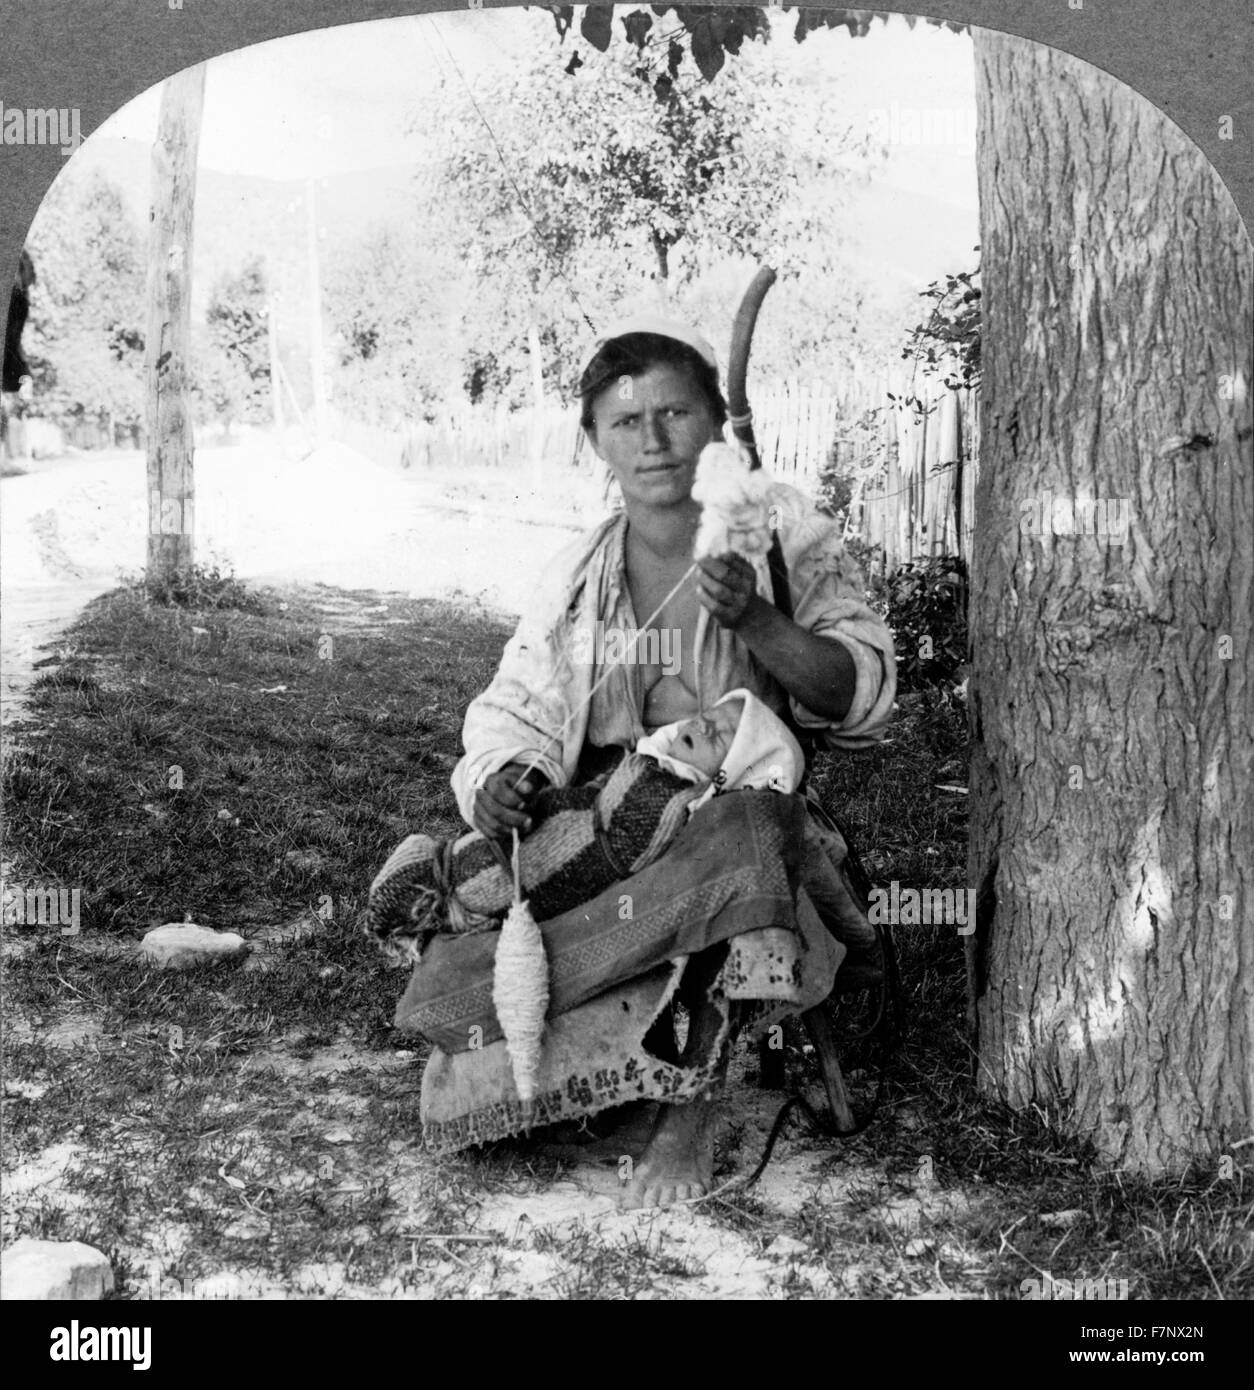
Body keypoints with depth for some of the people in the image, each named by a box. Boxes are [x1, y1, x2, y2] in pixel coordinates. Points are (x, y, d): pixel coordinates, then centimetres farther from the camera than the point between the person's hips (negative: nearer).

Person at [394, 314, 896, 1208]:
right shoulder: (576, 578, 11)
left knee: (738, 837, -41)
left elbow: (861, 695, -6)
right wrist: (500, 782, -13)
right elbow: (514, 716, 11)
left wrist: (754, 620, -24)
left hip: (749, 814, -2)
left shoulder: (783, 535, 3)